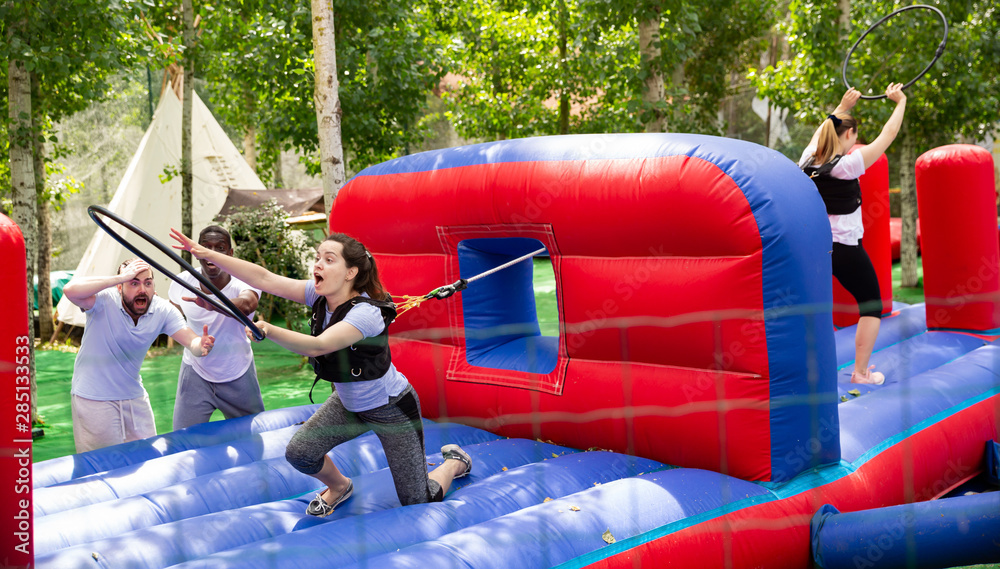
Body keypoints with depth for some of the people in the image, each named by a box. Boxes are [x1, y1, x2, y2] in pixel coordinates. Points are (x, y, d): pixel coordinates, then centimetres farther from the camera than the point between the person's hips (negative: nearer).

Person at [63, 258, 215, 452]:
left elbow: (192, 341, -18)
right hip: (94, 398, -4)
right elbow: (71, 291, -41)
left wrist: (201, 346, -44)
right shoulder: (105, 301, -23)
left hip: (134, 397, 5)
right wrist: (121, 277, -40)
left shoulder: (163, 311, -10)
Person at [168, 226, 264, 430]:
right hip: (195, 375, 1)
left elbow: (247, 305, -48)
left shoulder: (243, 282, -22)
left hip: (238, 377, -1)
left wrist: (214, 305, -67)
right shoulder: (182, 282, -12)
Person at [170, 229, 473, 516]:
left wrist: (269, 330, -60)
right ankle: (339, 487, 24)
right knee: (298, 453, -10)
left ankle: (455, 461, 30)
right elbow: (264, 279, -20)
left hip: (392, 410, -7)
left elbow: (316, 346, -46)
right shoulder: (319, 295, -13)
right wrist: (207, 254, -28)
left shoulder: (366, 312, -34)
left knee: (418, 506, -3)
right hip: (349, 403, 7)